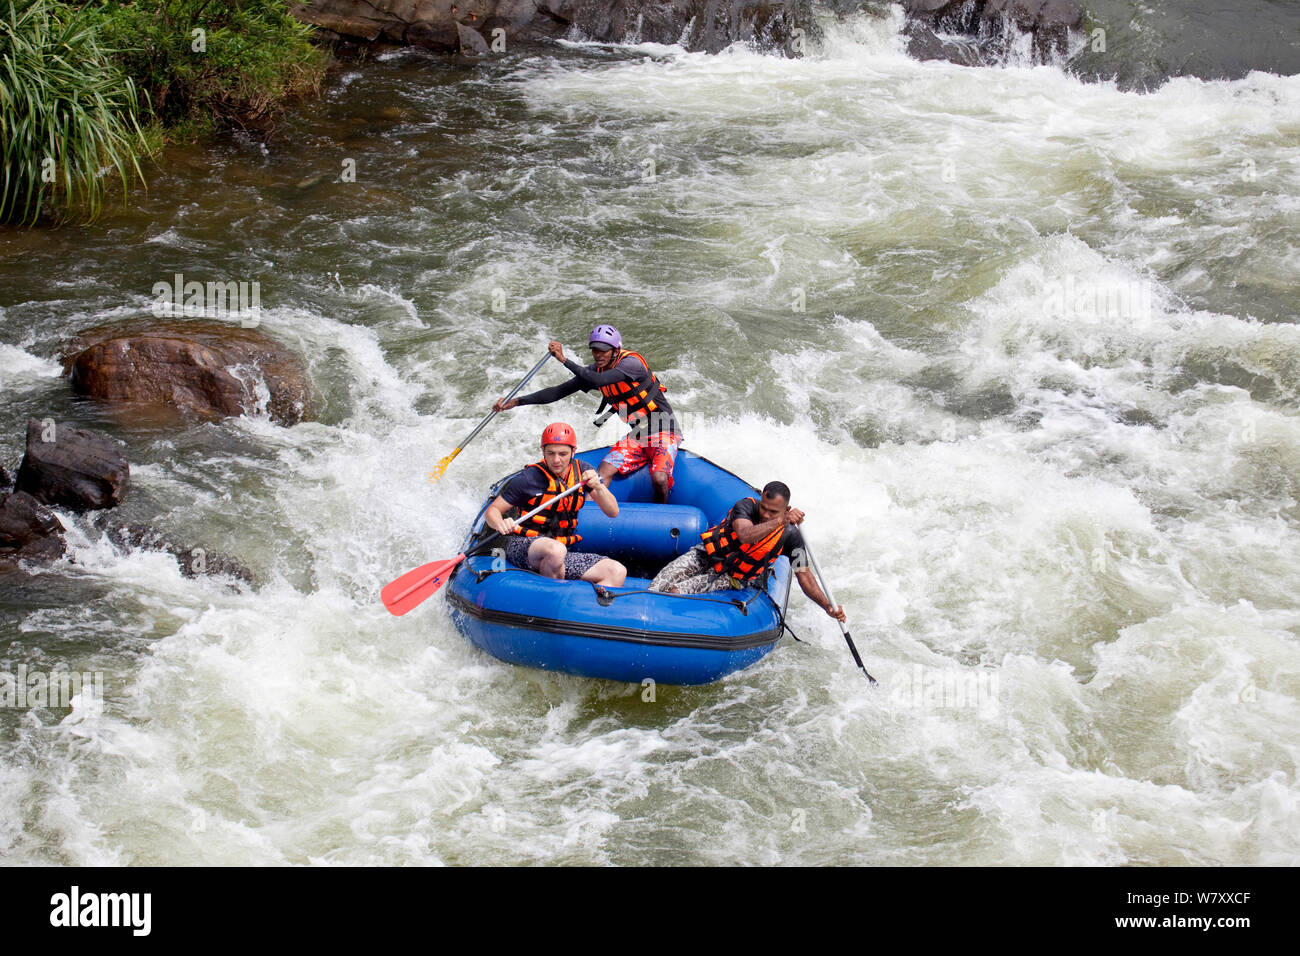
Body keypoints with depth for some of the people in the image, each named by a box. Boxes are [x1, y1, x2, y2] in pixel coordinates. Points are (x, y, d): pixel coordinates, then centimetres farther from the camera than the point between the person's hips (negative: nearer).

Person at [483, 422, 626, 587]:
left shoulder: (582, 471, 7)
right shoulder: (529, 478, -7)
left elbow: (613, 512, 4)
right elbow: (492, 511, -4)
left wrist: (598, 487, -15)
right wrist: (501, 524, -27)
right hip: (523, 548, -5)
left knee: (617, 571, -16)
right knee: (555, 550, -40)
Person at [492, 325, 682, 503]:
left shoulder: (631, 363, -21)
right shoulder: (595, 370, 1)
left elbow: (597, 380, -36)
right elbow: (559, 392, 0)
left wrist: (563, 359, -32)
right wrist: (516, 402, -7)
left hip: (665, 432, -7)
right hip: (637, 435, 7)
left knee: (659, 479, -28)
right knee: (604, 471, -15)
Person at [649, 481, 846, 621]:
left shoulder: (790, 535, -15)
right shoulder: (746, 506, -18)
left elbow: (804, 574, -10)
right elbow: (745, 535, -37)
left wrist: (828, 607, -21)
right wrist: (780, 521, -43)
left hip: (731, 578, -1)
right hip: (706, 556, 1)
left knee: (676, 592, -26)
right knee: (657, 586, -18)